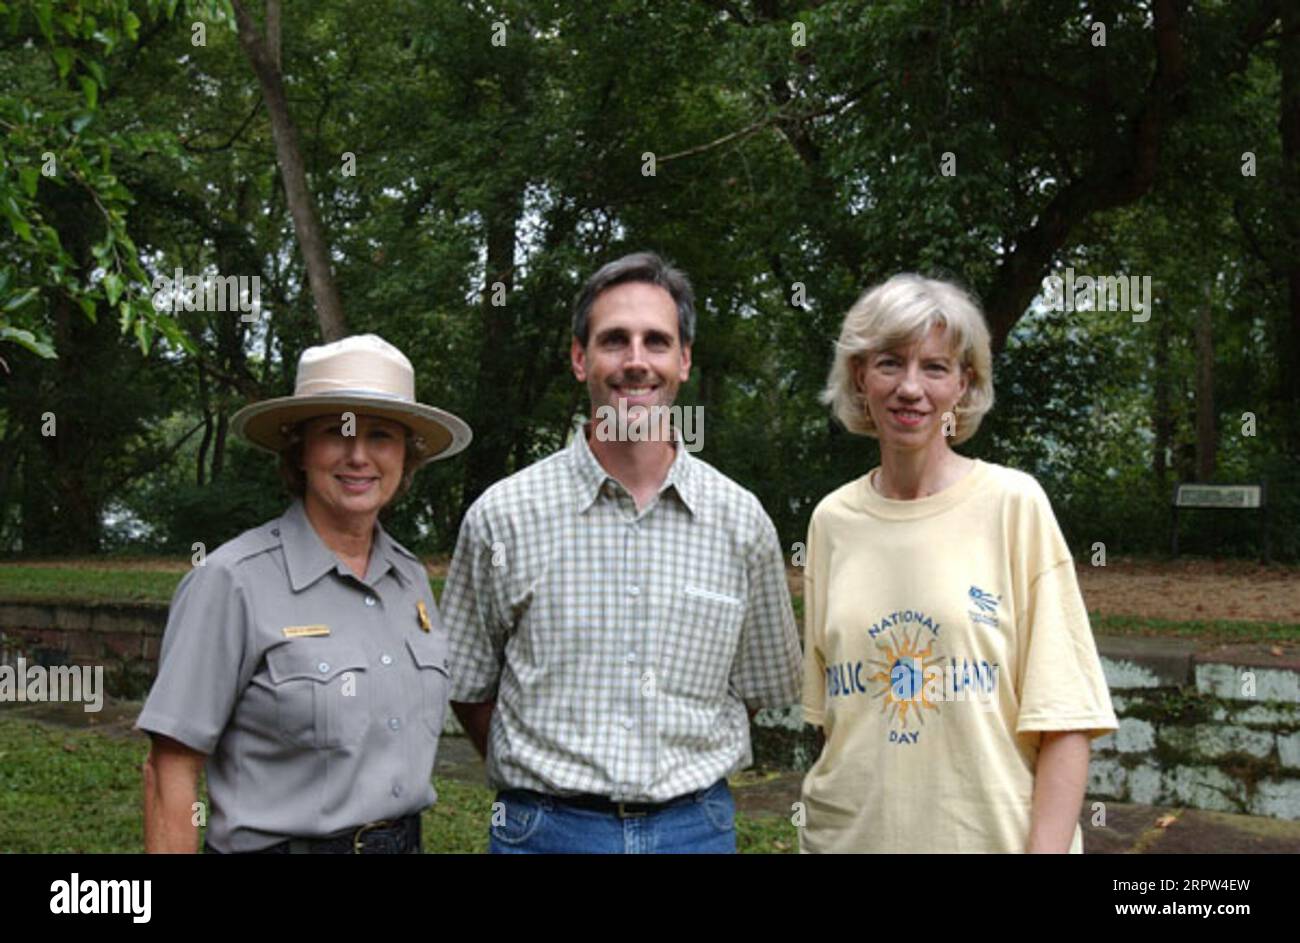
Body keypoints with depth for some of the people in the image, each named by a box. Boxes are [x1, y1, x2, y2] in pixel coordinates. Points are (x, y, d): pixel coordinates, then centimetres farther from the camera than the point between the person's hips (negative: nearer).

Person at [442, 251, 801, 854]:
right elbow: (466, 686, 3)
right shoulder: (503, 516, -6)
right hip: (547, 828, -1)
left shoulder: (742, 521, -2)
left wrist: (674, 781, 6)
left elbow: (758, 688, 9)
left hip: (697, 825, 2)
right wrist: (544, 785, 3)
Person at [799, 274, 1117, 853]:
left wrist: (1047, 847, -16)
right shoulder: (831, 520, 2)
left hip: (994, 832, -3)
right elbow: (827, 712, 10)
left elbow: (1062, 716, -10)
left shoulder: (1014, 504, -8)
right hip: (850, 832, 3)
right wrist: (829, 820, 4)